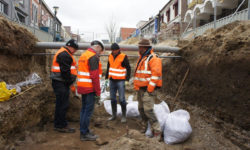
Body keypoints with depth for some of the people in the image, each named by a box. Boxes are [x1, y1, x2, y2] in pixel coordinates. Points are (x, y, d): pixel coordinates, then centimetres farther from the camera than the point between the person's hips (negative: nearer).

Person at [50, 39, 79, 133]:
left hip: (60, 83, 11)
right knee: (62, 105, -6)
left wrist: (70, 83, 16)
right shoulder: (64, 55, -14)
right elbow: (65, 71, -20)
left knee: (61, 104, 15)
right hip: (61, 83, -11)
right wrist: (70, 83, -13)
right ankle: (61, 126, 3)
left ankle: (58, 124, 24)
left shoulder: (65, 54, 21)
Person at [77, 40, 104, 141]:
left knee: (84, 109, 15)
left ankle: (83, 131, 25)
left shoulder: (83, 55, 17)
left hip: (82, 86, 9)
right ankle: (84, 134, 6)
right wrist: (98, 92, -15)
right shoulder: (93, 57, -13)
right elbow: (94, 76, -19)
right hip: (90, 88, -9)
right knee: (88, 110, -2)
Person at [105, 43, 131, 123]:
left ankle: (124, 115, 10)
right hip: (112, 80, 6)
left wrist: (127, 79, -12)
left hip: (120, 81, -6)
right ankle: (114, 115, 24)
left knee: (121, 99, -5)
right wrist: (106, 76, 16)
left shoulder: (123, 57, -9)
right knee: (112, 98, 11)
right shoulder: (110, 56, 8)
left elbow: (128, 68, -6)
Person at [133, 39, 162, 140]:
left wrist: (150, 88, -22)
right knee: (141, 108, 14)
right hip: (140, 88, 9)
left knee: (148, 109, -12)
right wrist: (136, 85, 19)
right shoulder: (142, 58, 17)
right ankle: (145, 126, 30)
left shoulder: (153, 58, -13)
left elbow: (156, 74, -21)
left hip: (148, 89, -9)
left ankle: (157, 130, -2)